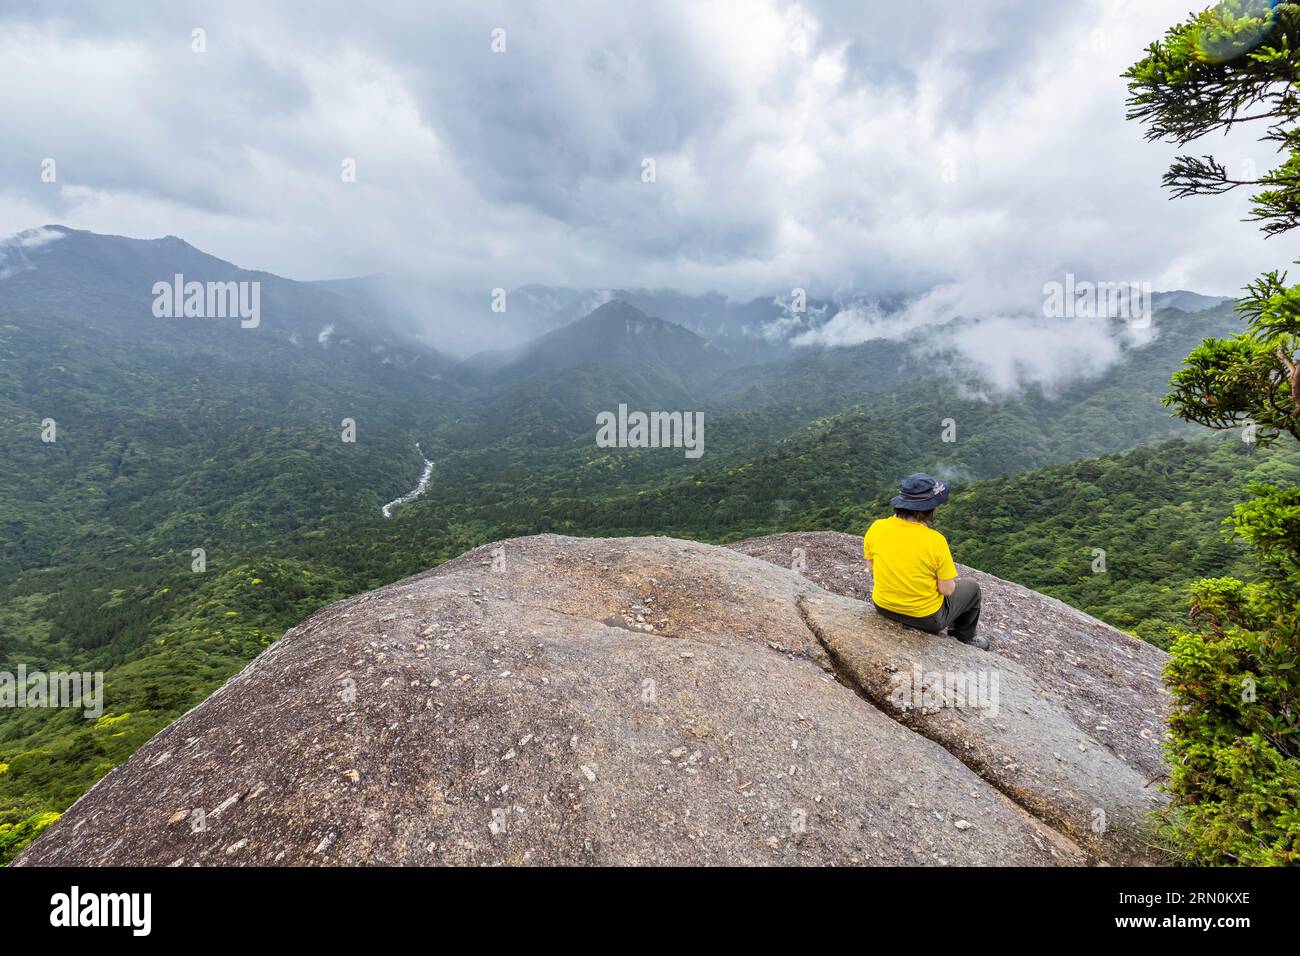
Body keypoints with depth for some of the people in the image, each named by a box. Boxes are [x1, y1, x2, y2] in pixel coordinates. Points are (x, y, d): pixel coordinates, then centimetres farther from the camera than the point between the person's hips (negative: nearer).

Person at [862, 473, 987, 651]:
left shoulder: (876, 528, -17)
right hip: (926, 618, -4)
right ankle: (964, 638, 43)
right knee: (971, 587, 23)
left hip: (883, 607, 5)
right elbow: (947, 590, -17)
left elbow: (871, 566, -2)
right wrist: (950, 581, 5)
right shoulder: (935, 541, -27)